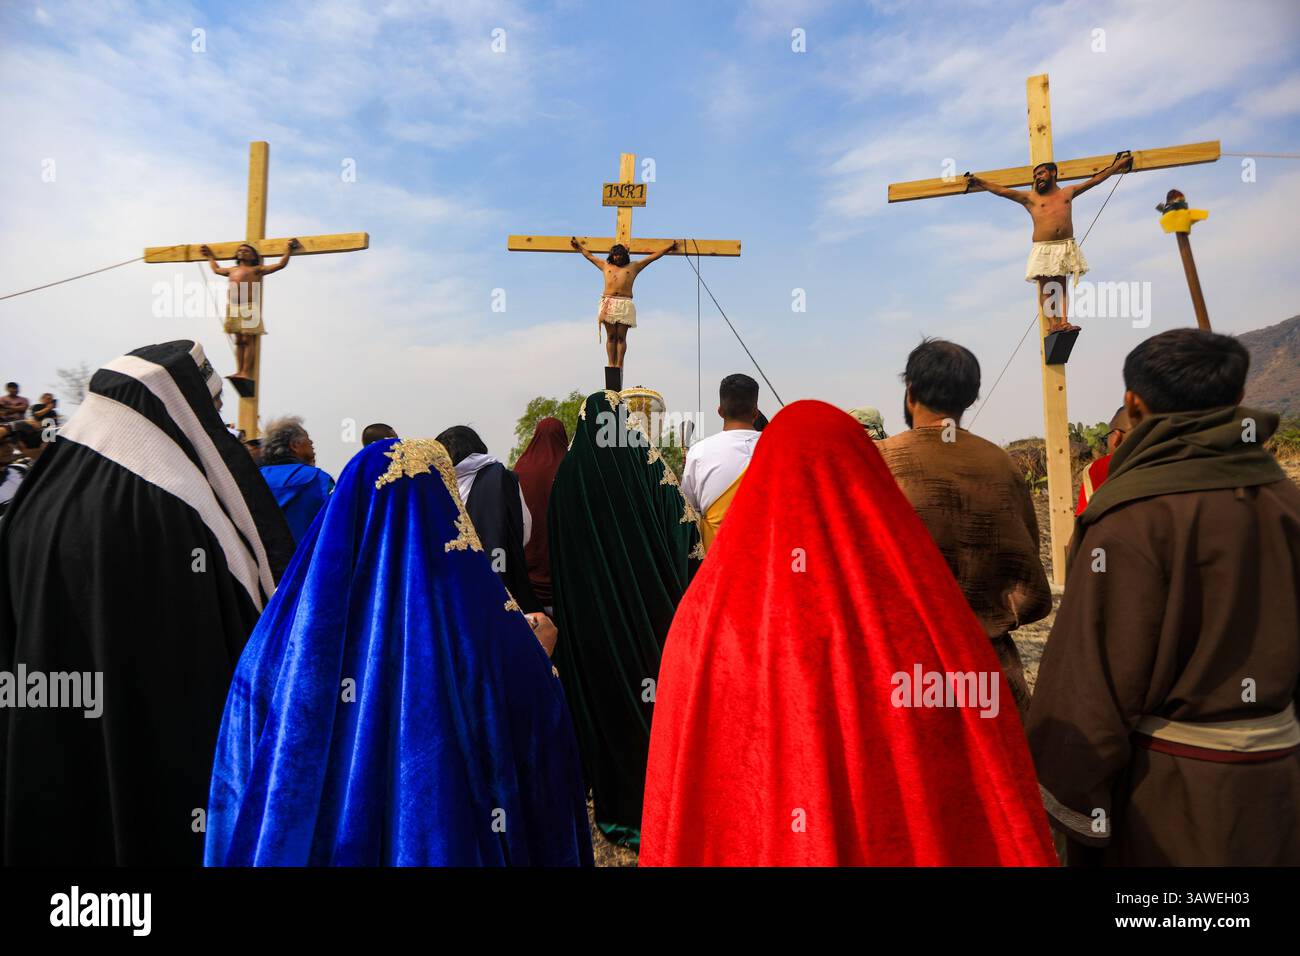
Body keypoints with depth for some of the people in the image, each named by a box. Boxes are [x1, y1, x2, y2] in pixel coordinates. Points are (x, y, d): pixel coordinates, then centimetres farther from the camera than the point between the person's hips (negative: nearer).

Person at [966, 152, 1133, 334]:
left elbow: (1094, 179, 27)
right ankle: (1053, 323, -11)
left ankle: (1063, 321, -10)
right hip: (1043, 249, -2)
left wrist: (1117, 166, 27)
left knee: (1060, 286, -1)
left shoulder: (1068, 192, 20)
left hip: (1066, 246, 2)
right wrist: (979, 182, -2)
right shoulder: (1030, 197, 10)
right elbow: (1001, 190, 5)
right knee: (1046, 289, -6)